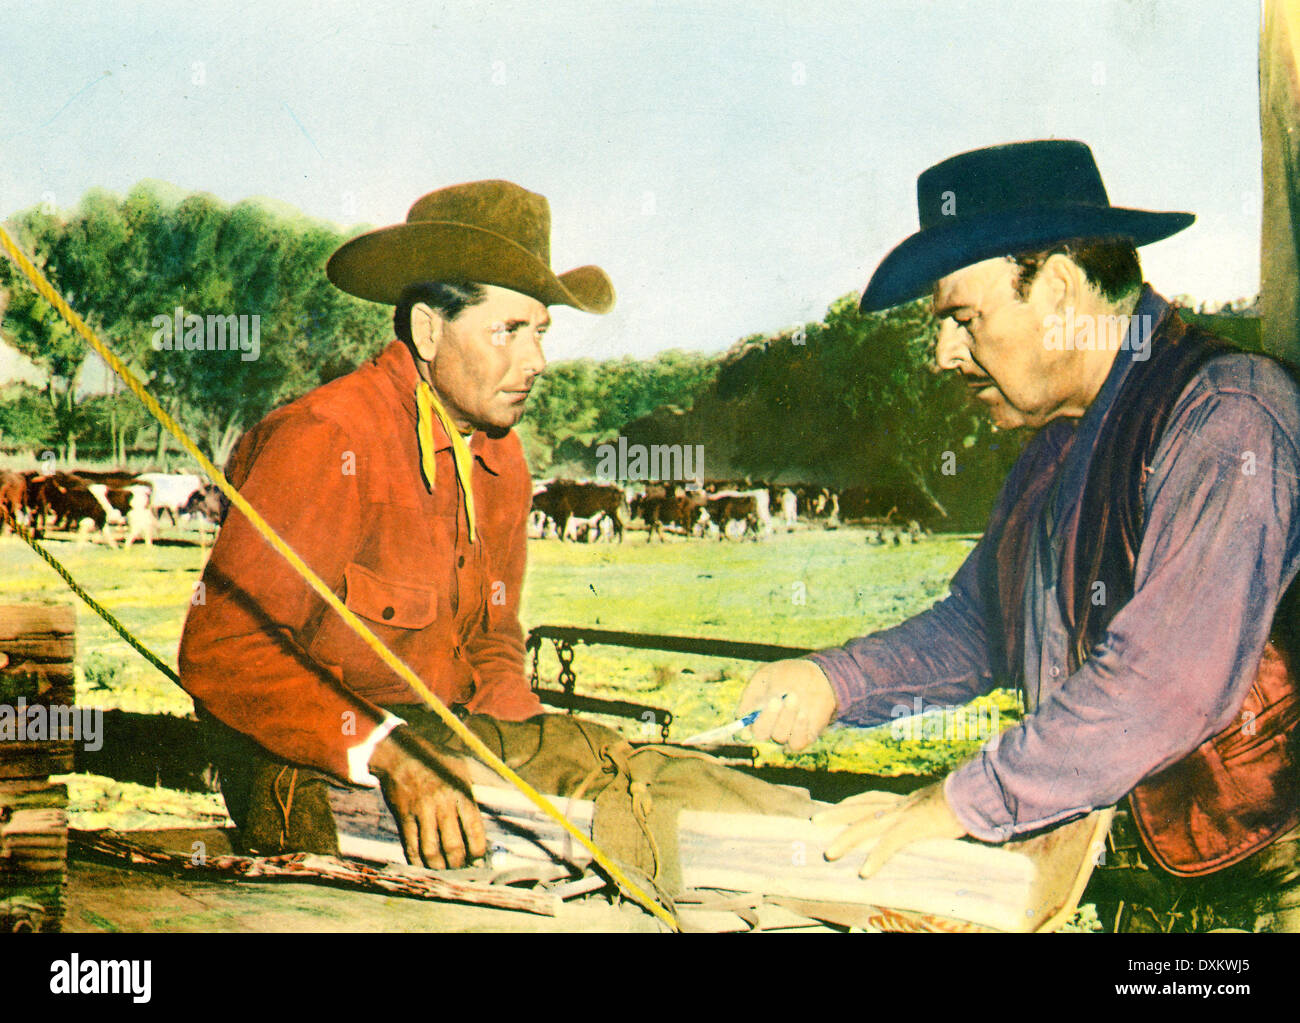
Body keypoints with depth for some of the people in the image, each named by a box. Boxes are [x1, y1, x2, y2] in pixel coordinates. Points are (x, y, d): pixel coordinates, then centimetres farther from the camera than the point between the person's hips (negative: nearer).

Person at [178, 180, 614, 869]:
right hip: (309, 755, -7)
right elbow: (220, 652, -24)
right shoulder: (329, 440, -19)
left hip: (439, 731, 7)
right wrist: (390, 754, -34)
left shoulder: (502, 461, 8)